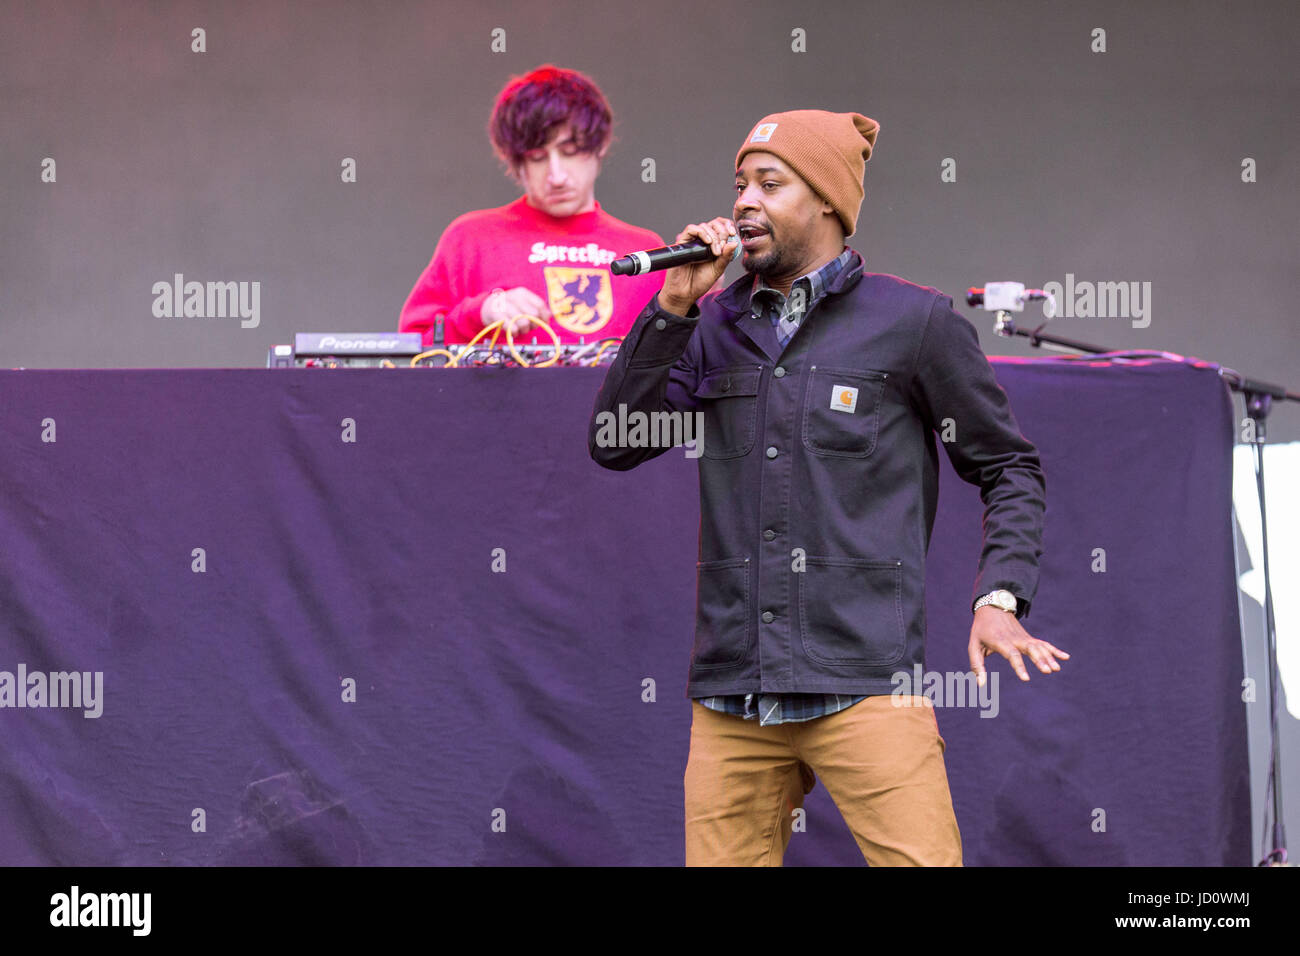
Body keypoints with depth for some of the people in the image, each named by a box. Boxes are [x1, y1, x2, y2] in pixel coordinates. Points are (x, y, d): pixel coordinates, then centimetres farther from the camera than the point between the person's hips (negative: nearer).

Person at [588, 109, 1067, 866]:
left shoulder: (915, 322, 3)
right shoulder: (718, 327, 14)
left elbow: (1009, 468, 9)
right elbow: (615, 443, 7)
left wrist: (1000, 599, -6)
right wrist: (674, 307, 0)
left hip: (864, 684, -4)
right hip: (732, 696, 4)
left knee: (921, 860, -14)